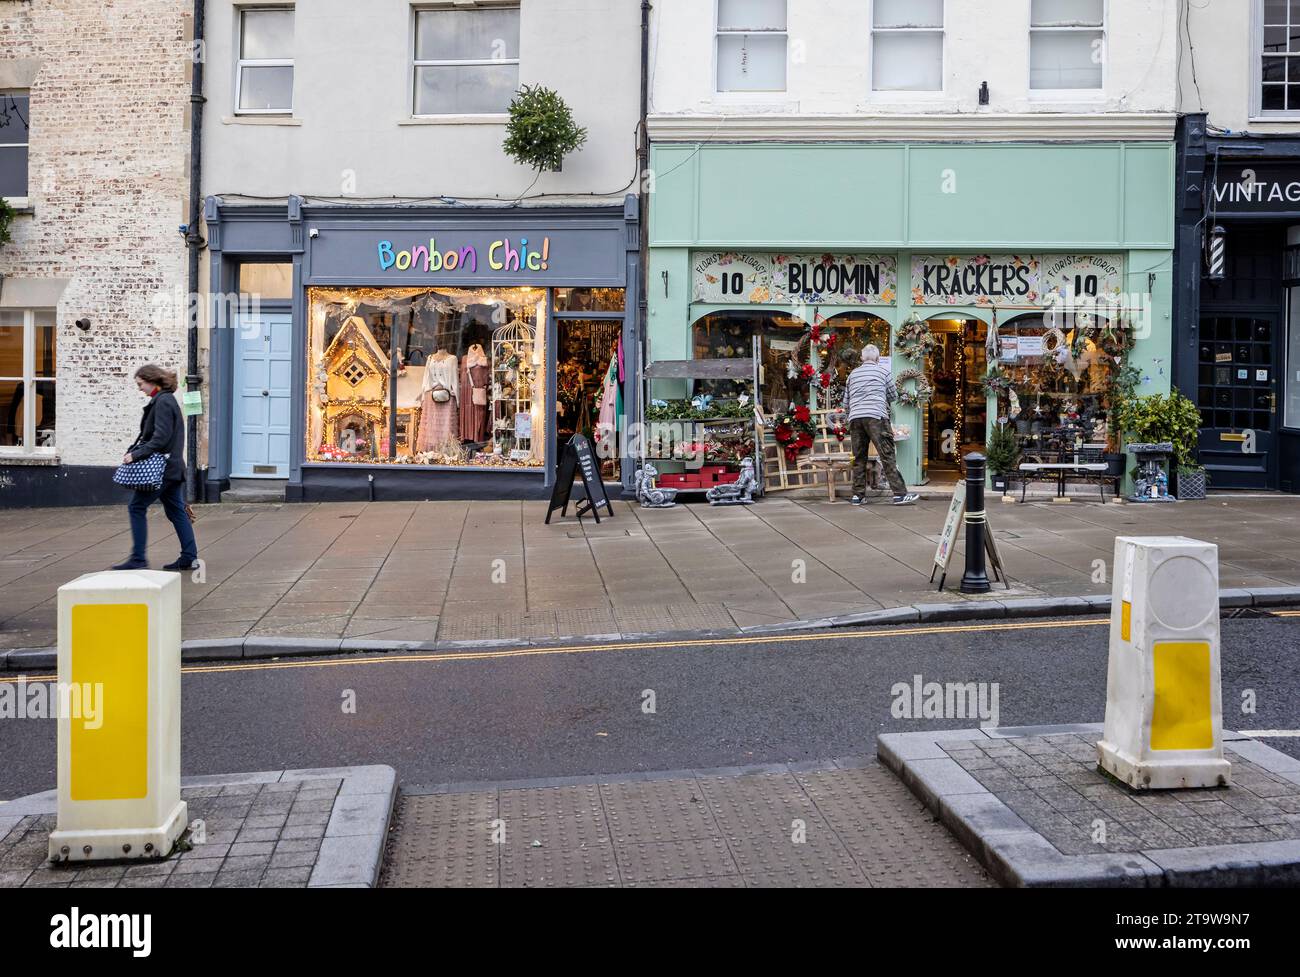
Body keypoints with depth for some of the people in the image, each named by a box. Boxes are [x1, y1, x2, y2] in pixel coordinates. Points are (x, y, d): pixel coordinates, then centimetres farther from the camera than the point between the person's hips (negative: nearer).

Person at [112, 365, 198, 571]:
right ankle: (189, 558, 10)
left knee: (137, 507, -5)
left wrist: (136, 454, -20)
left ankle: (138, 559, -4)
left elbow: (160, 438, -21)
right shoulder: (167, 400, 16)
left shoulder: (162, 402, -14)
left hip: (161, 468, -10)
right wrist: (135, 450, 14)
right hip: (172, 467, 10)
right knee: (176, 510, 10)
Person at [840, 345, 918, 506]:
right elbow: (894, 396, 16)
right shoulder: (883, 370, 10)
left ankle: (857, 495, 9)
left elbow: (846, 403, 21)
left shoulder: (853, 374, 20)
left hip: (854, 418, 4)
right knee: (887, 456, -7)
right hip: (876, 417, -4)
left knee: (859, 458, 9)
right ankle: (900, 494, -10)